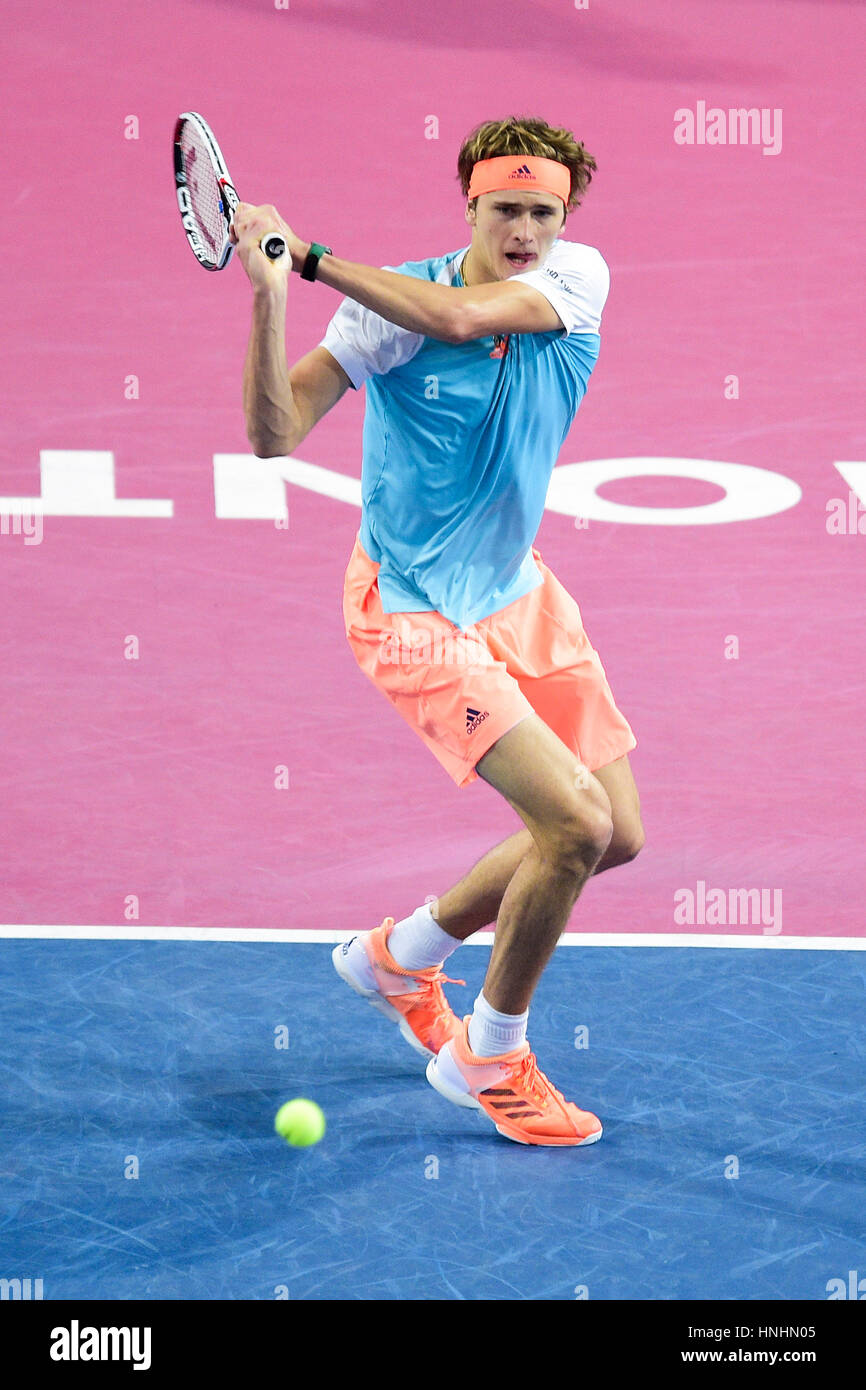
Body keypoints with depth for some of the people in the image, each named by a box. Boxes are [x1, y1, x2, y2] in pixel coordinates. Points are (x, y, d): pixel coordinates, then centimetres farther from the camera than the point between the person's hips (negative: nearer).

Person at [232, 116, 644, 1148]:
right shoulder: (389, 305, -16)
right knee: (574, 822, -17)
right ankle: (489, 1057, 5)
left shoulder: (578, 279, -9)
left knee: (618, 836, 10)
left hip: (519, 591, 6)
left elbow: (459, 316, -28)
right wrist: (270, 297, -35)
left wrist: (309, 255, -26)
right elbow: (273, 435, -22)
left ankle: (398, 954, 30)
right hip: (417, 615, -6)